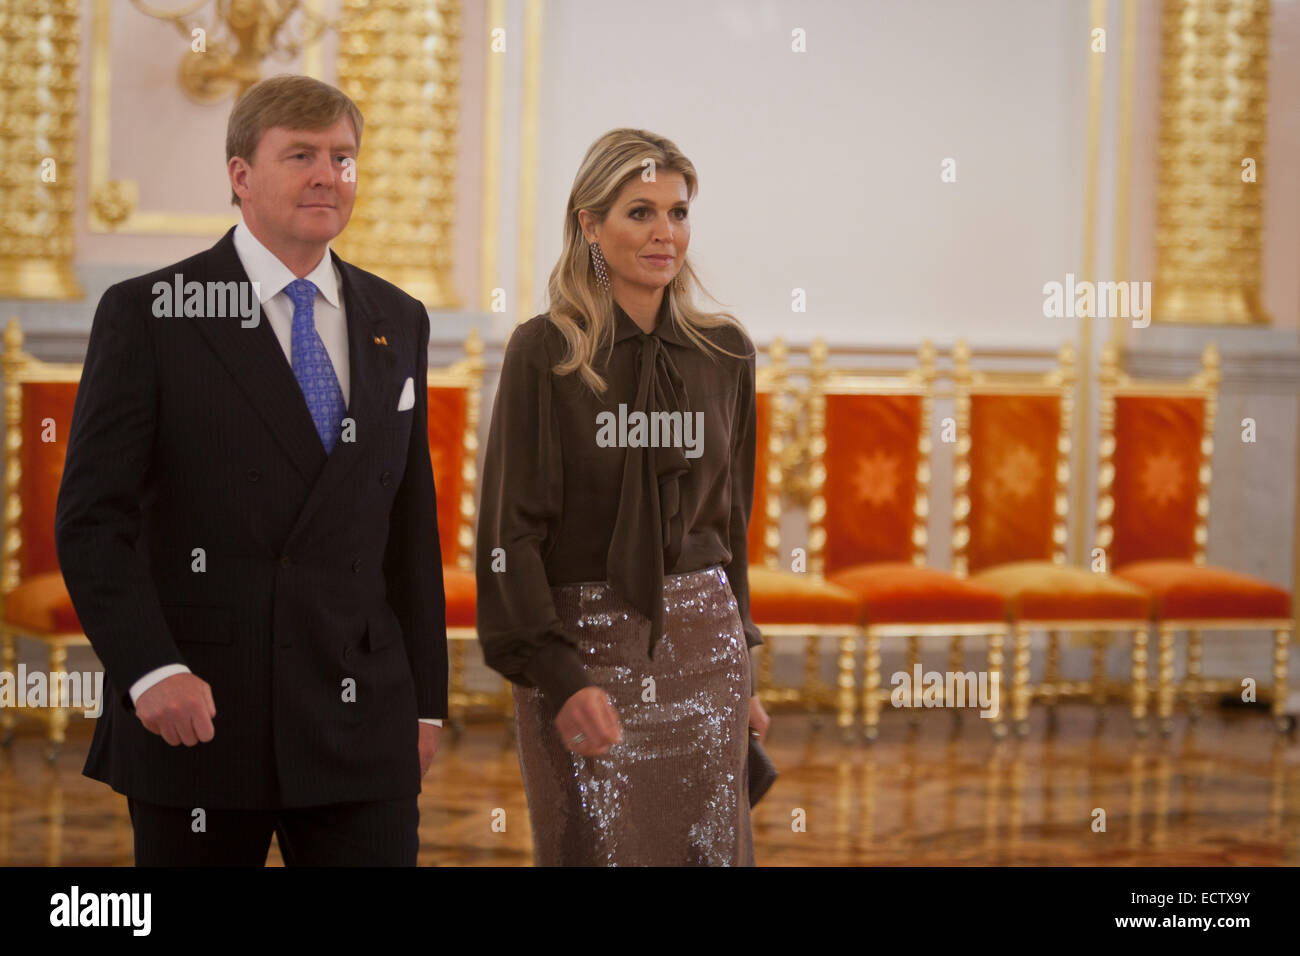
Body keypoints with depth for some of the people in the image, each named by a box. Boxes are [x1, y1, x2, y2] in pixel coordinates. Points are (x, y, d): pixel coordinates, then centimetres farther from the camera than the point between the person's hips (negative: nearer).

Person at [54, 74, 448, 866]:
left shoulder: (397, 323, 13)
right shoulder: (150, 314, -1)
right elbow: (92, 519, -7)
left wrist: (425, 699, 12)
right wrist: (149, 670, -20)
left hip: (358, 723, 3)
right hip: (196, 714, -3)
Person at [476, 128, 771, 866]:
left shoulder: (725, 354, 7)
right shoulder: (544, 352, -6)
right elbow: (512, 528, -8)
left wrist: (741, 668, 15)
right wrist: (557, 676, -17)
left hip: (699, 640, 4)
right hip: (581, 643, -4)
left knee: (710, 850, 3)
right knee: (598, 853, 0)